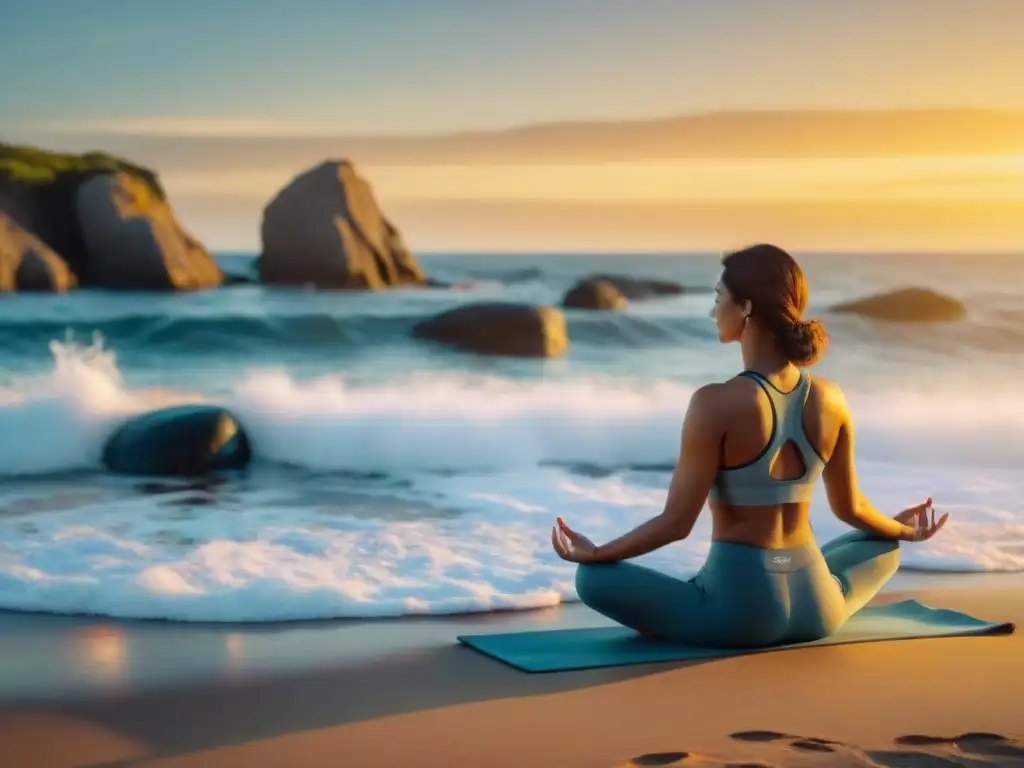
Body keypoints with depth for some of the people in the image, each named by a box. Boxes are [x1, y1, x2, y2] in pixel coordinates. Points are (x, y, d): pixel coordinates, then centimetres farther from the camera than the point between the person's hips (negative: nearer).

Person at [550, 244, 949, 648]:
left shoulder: (717, 403, -18)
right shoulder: (829, 400, -1)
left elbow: (676, 521, -16)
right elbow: (849, 506, 11)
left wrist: (593, 553, -3)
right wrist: (902, 531, 32)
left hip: (741, 609, -4)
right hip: (813, 607, 5)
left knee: (593, 577, 7)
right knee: (884, 549, 36)